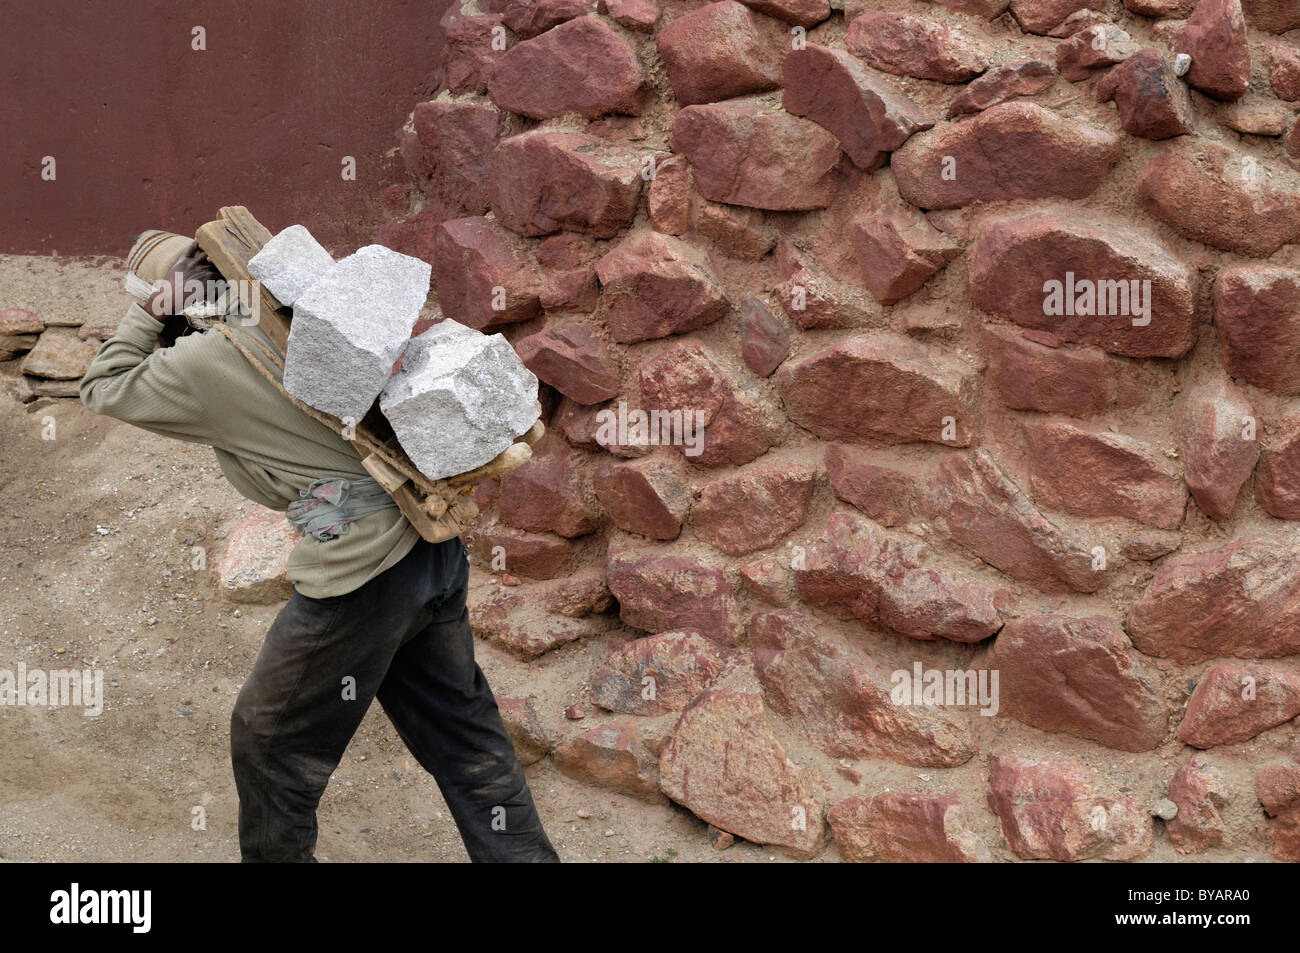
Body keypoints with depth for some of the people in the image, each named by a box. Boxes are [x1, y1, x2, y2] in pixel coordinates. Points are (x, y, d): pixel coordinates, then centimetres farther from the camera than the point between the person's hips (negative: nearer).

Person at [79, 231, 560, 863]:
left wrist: (148, 314, 9)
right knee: (463, 735, 18)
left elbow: (103, 390, 6)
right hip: (435, 550, 8)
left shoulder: (203, 363, -8)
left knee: (270, 739, 15)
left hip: (361, 575, -7)